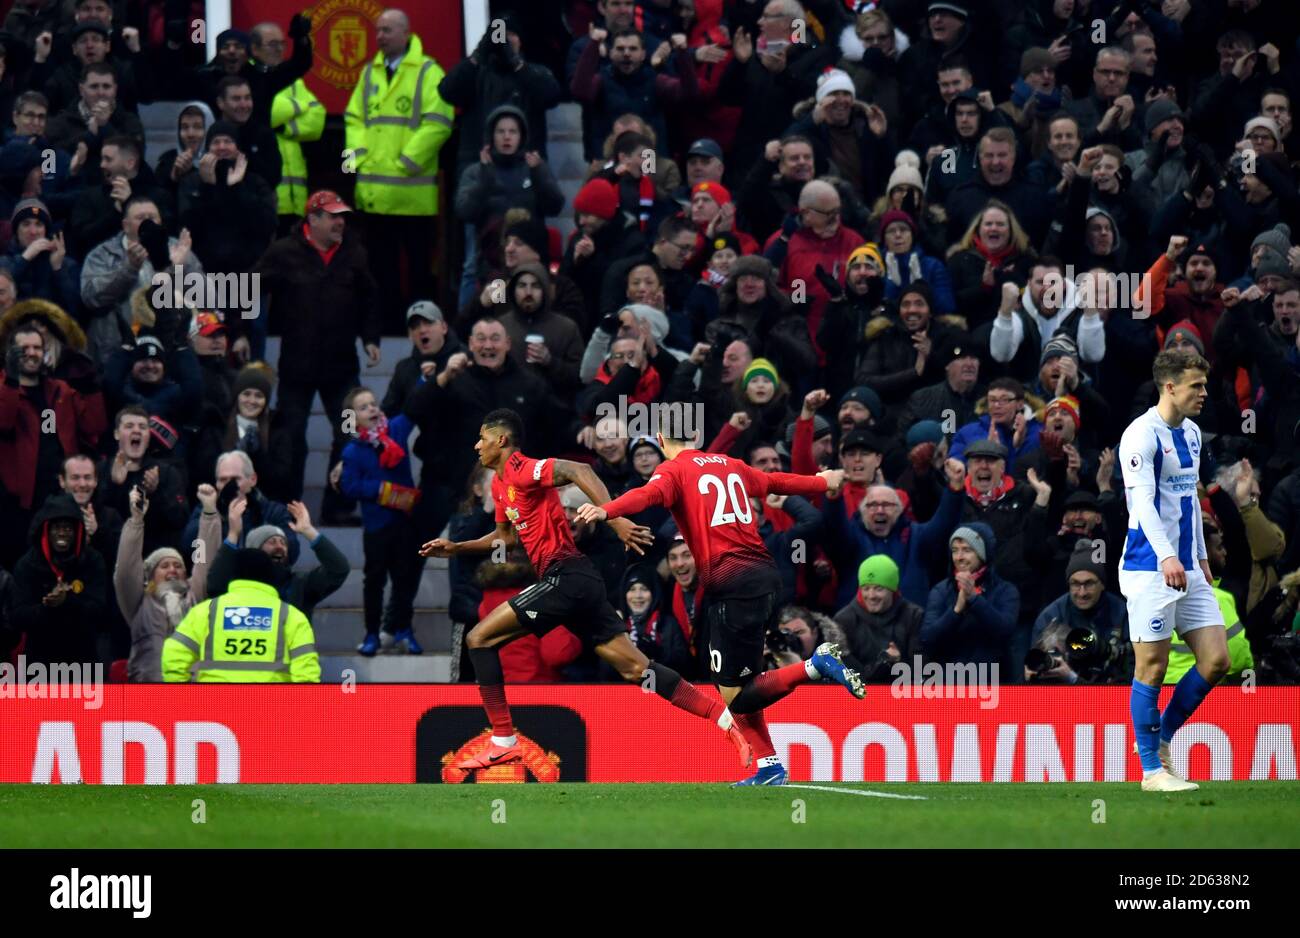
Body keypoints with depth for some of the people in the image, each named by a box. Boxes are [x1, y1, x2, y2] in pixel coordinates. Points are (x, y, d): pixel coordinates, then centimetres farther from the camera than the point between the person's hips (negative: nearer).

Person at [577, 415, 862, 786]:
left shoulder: (674, 471, 0)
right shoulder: (730, 466, 18)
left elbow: (649, 495, -22)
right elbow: (777, 482, 33)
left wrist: (606, 510, -39)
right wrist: (824, 482, 52)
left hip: (732, 584, -7)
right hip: (765, 574, 7)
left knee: (735, 697, -5)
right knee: (740, 681, 18)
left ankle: (816, 666, -17)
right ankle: (769, 768, 15)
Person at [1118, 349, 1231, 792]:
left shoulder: (1192, 433, 14)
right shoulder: (1141, 435, -13)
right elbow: (1142, 501, -23)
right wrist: (1166, 556, -34)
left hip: (1187, 569, 8)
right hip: (1149, 570, -8)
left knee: (1216, 660, 2)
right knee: (1152, 668, -4)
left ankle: (1160, 737, 18)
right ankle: (1152, 769, 3)